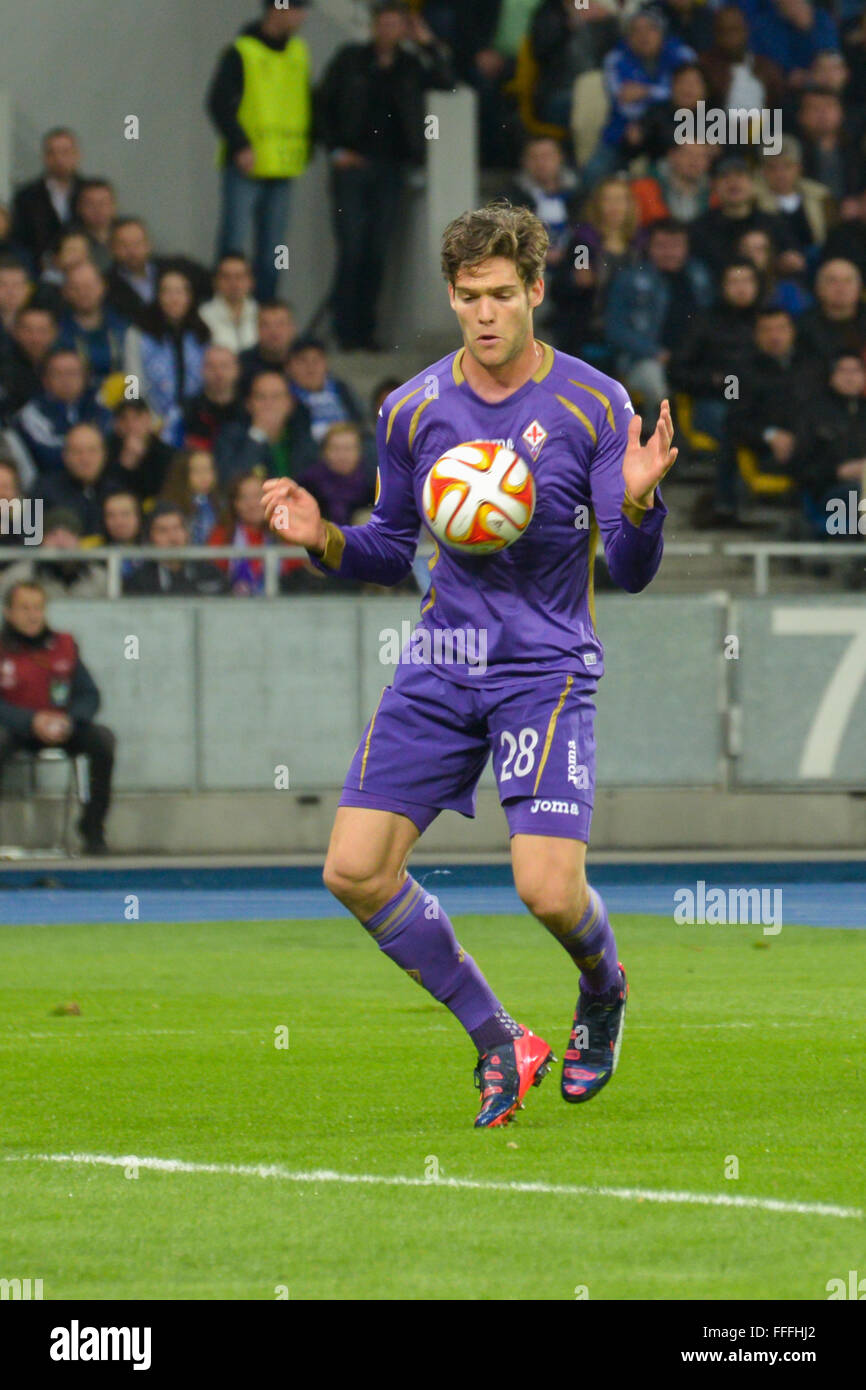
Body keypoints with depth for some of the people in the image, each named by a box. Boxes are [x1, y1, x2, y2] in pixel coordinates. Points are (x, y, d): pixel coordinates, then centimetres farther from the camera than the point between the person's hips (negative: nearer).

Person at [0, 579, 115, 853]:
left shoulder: (64, 646, 5)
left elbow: (89, 695, 4)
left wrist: (69, 721, -16)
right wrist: (32, 721, -25)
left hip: (59, 727, 3)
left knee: (103, 739, -22)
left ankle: (93, 828, -11)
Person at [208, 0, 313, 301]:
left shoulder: (298, 52, 12)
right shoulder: (241, 52, -7)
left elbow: (306, 102, 23)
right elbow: (218, 103, -11)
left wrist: (305, 148, 12)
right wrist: (240, 146, -18)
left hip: (283, 164, 6)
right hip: (246, 164, -6)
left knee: (271, 247, 8)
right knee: (233, 241, -9)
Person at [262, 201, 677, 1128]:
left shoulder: (594, 406, -5)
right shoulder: (412, 411, 4)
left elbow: (630, 573, -6)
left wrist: (638, 501, -27)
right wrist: (324, 539, -5)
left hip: (547, 667, -4)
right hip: (440, 665, 4)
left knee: (549, 891, -17)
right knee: (355, 871, -8)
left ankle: (604, 991, 21)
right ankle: (498, 1043, 9)